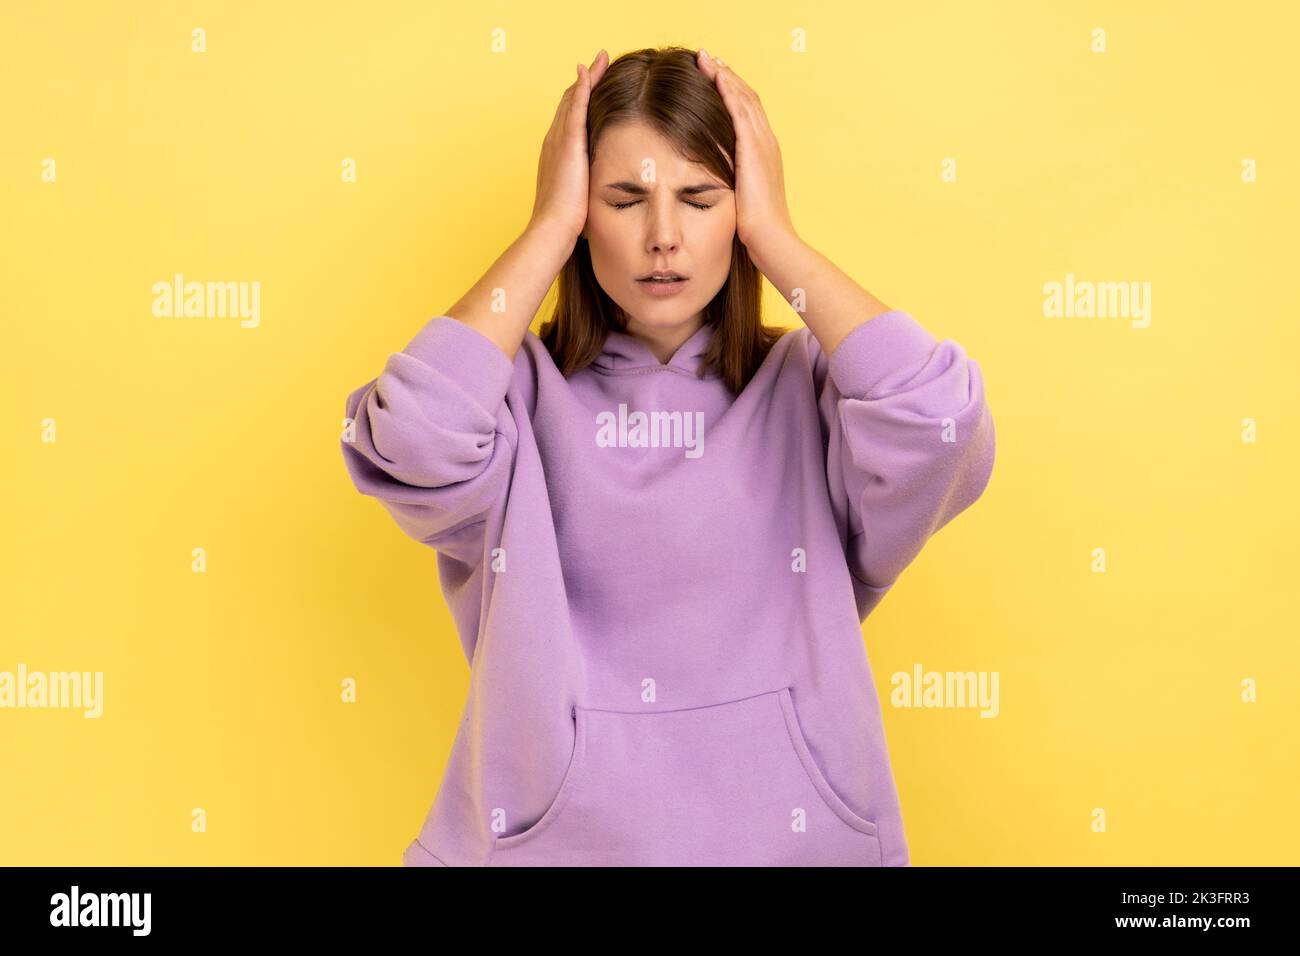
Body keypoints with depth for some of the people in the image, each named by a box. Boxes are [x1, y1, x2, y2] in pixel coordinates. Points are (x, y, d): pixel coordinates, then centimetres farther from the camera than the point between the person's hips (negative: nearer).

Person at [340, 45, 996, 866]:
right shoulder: (517, 388, -3)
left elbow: (940, 426, -21)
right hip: (550, 836, 0)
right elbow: (413, 438, -23)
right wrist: (548, 227, -14)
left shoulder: (810, 385, -2)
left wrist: (776, 236, -12)